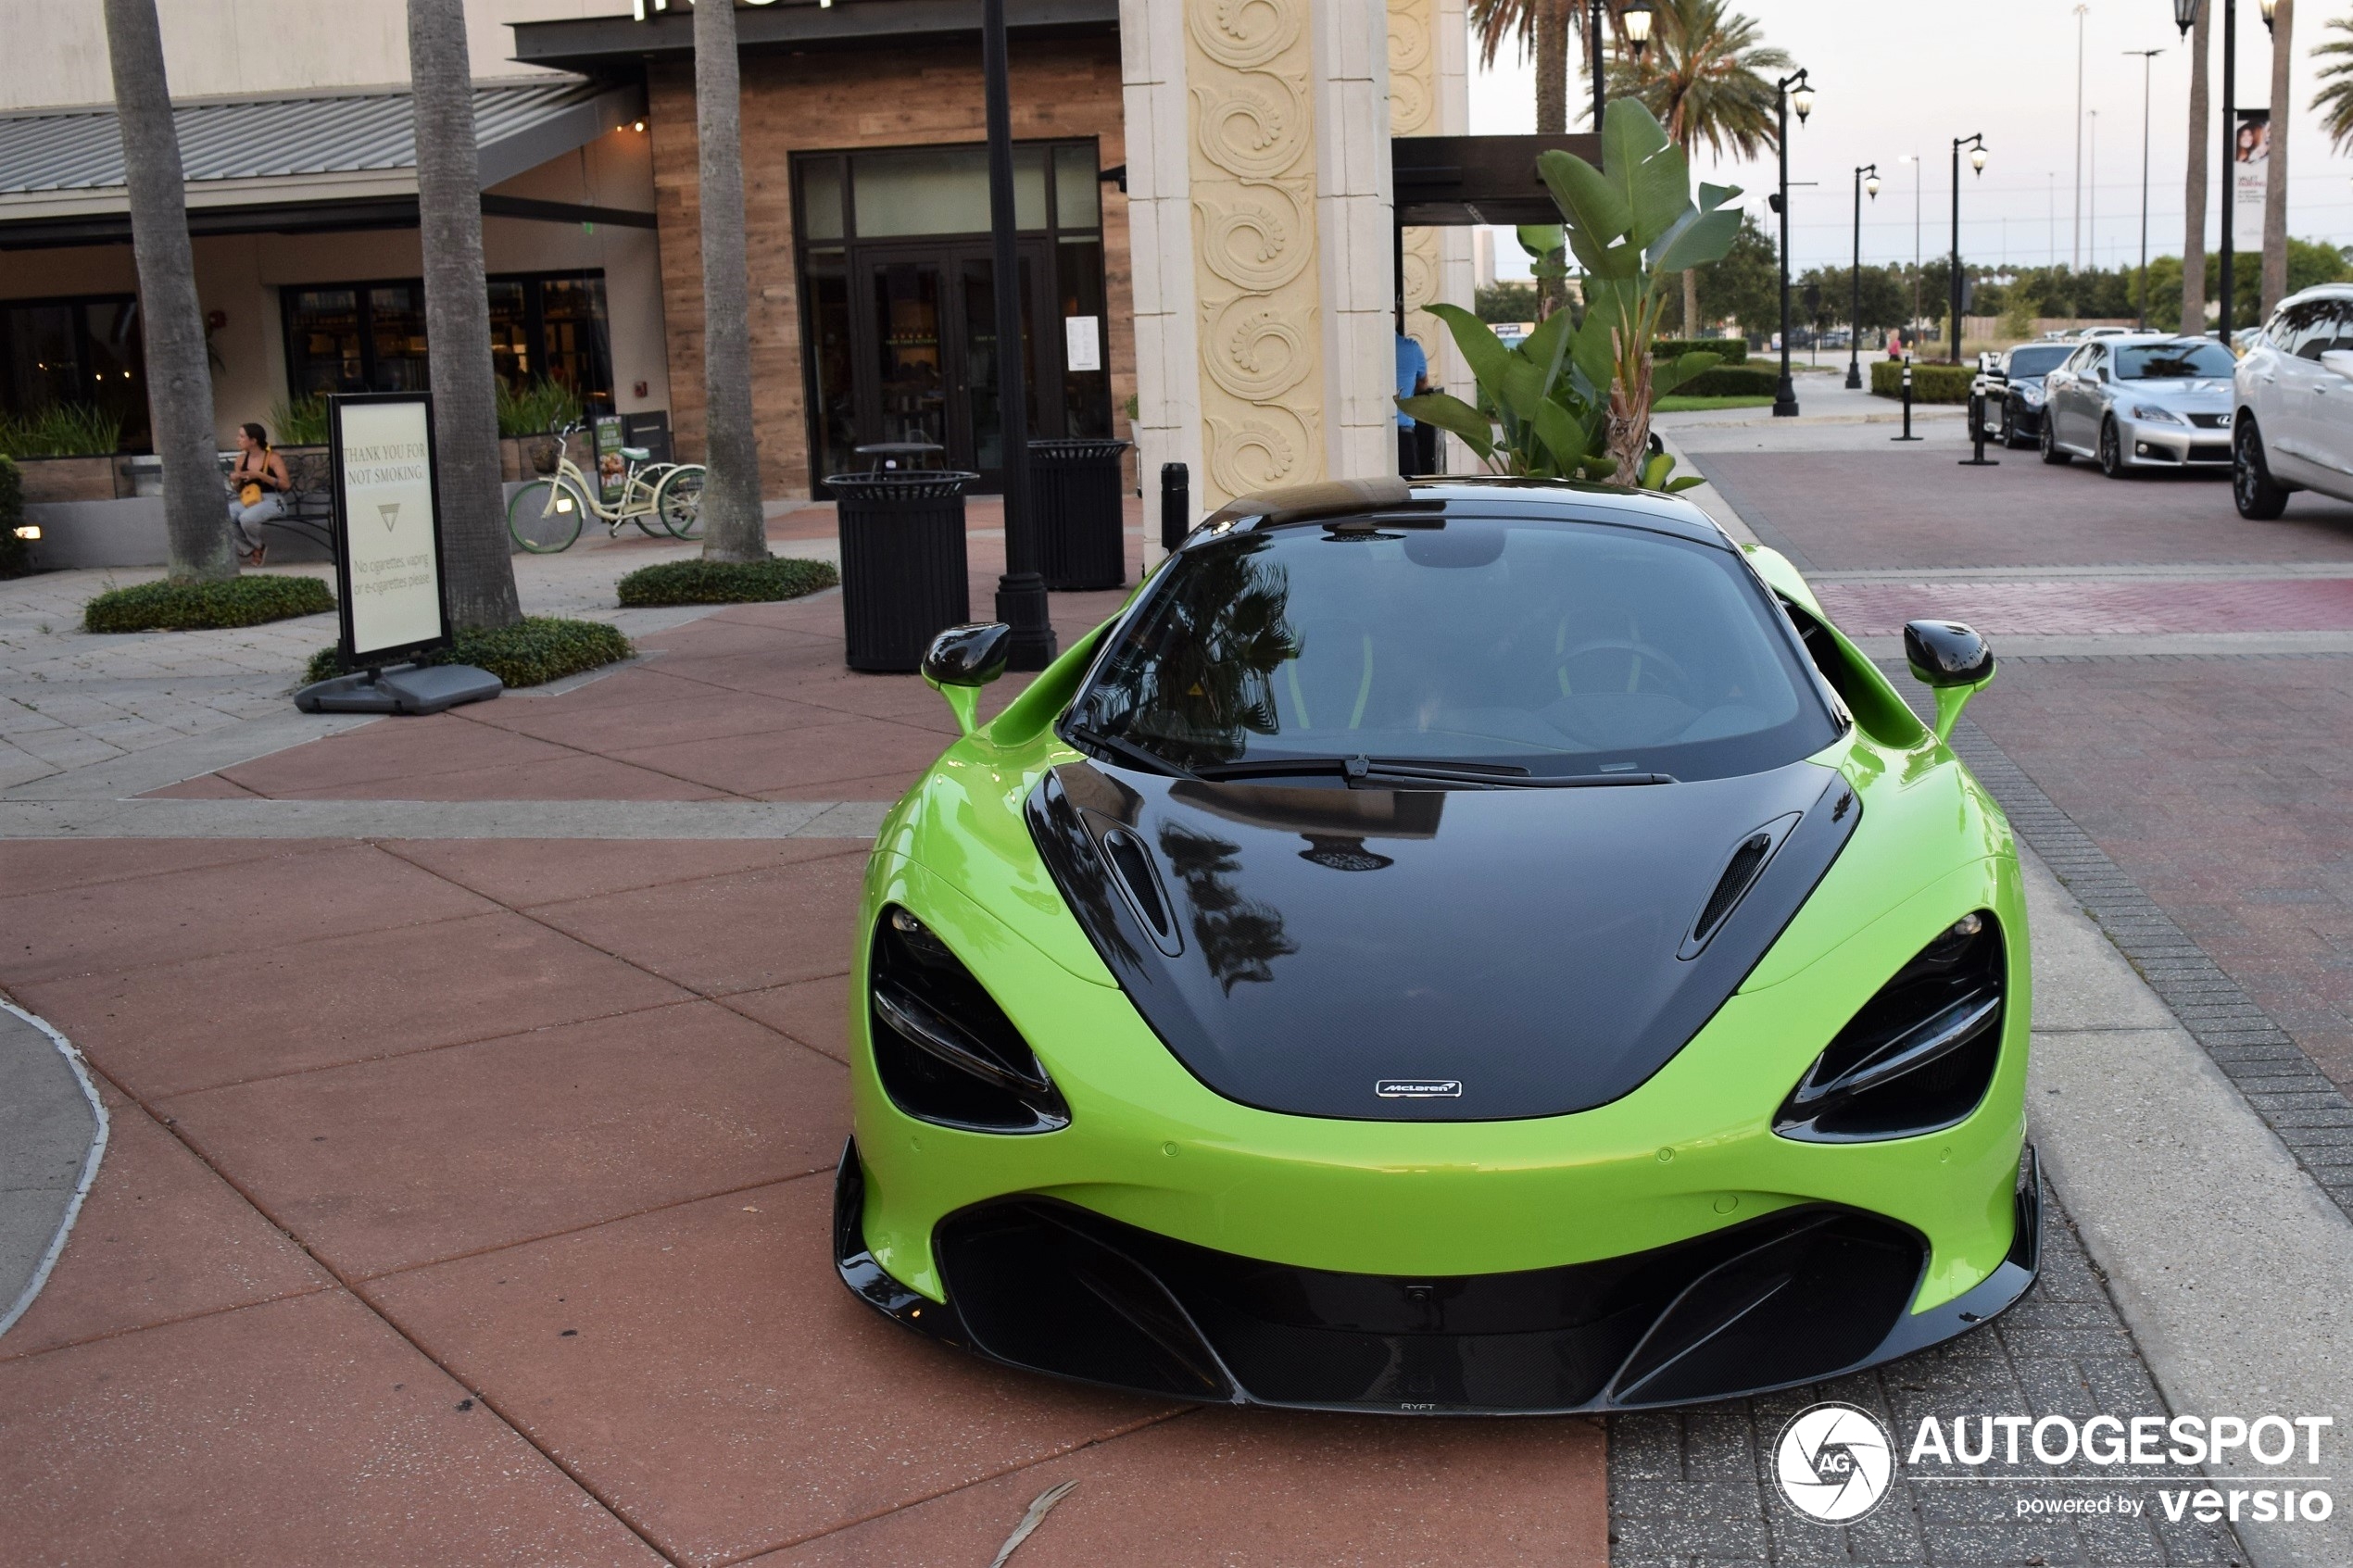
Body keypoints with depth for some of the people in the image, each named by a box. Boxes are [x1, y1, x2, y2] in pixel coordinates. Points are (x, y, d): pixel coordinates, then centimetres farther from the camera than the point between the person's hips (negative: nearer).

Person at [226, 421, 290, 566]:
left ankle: (259, 547, -3)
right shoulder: (241, 459, 10)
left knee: (246, 518, -37)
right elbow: (238, 489, 19)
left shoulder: (272, 457, -5)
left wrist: (260, 475, -22)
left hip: (272, 500, -6)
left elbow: (286, 484, -15)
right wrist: (235, 481, -5)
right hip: (247, 500, 6)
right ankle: (249, 548, -3)